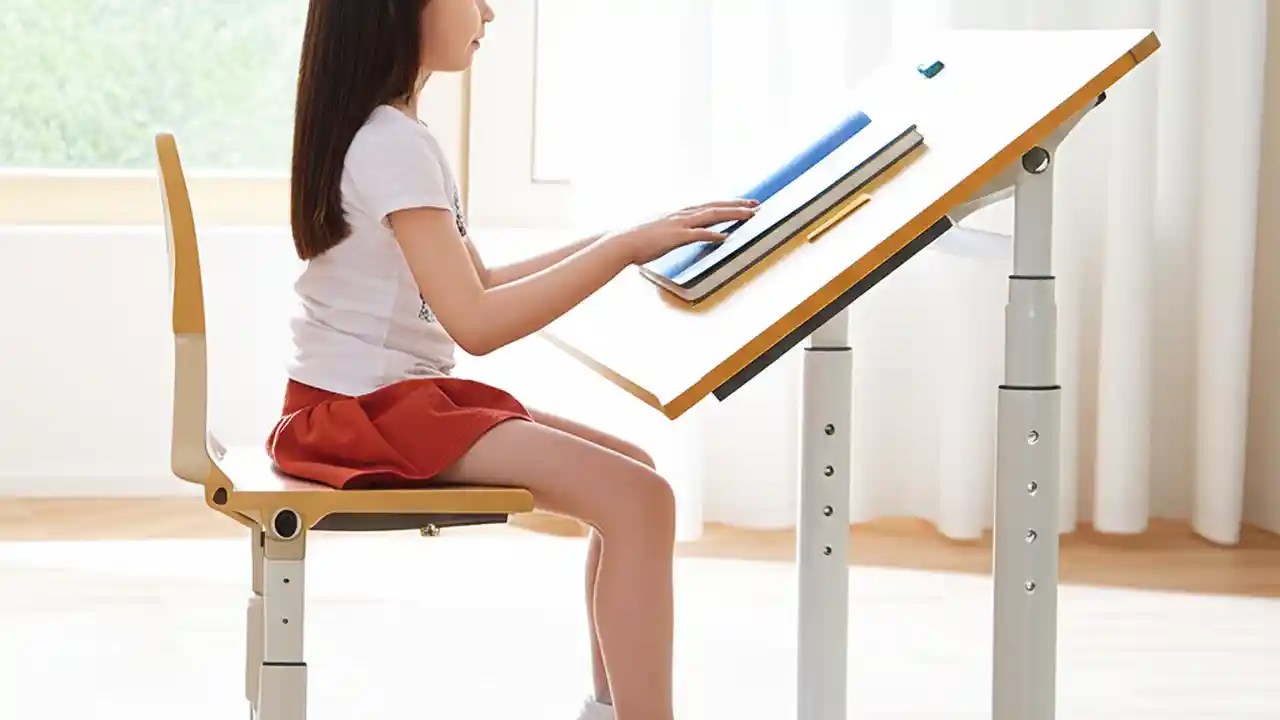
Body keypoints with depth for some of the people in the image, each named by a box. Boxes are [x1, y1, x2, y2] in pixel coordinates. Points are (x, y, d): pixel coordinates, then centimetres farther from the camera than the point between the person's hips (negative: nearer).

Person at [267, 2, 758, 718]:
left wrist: (617, 244, 12)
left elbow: (476, 284, 18)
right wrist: (625, 248, -21)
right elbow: (474, 323, -23)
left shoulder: (388, 131, 14)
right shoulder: (394, 145, -18)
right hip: (362, 409, -10)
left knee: (632, 470, 11)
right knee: (636, 498, -18)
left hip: (400, 396, 10)